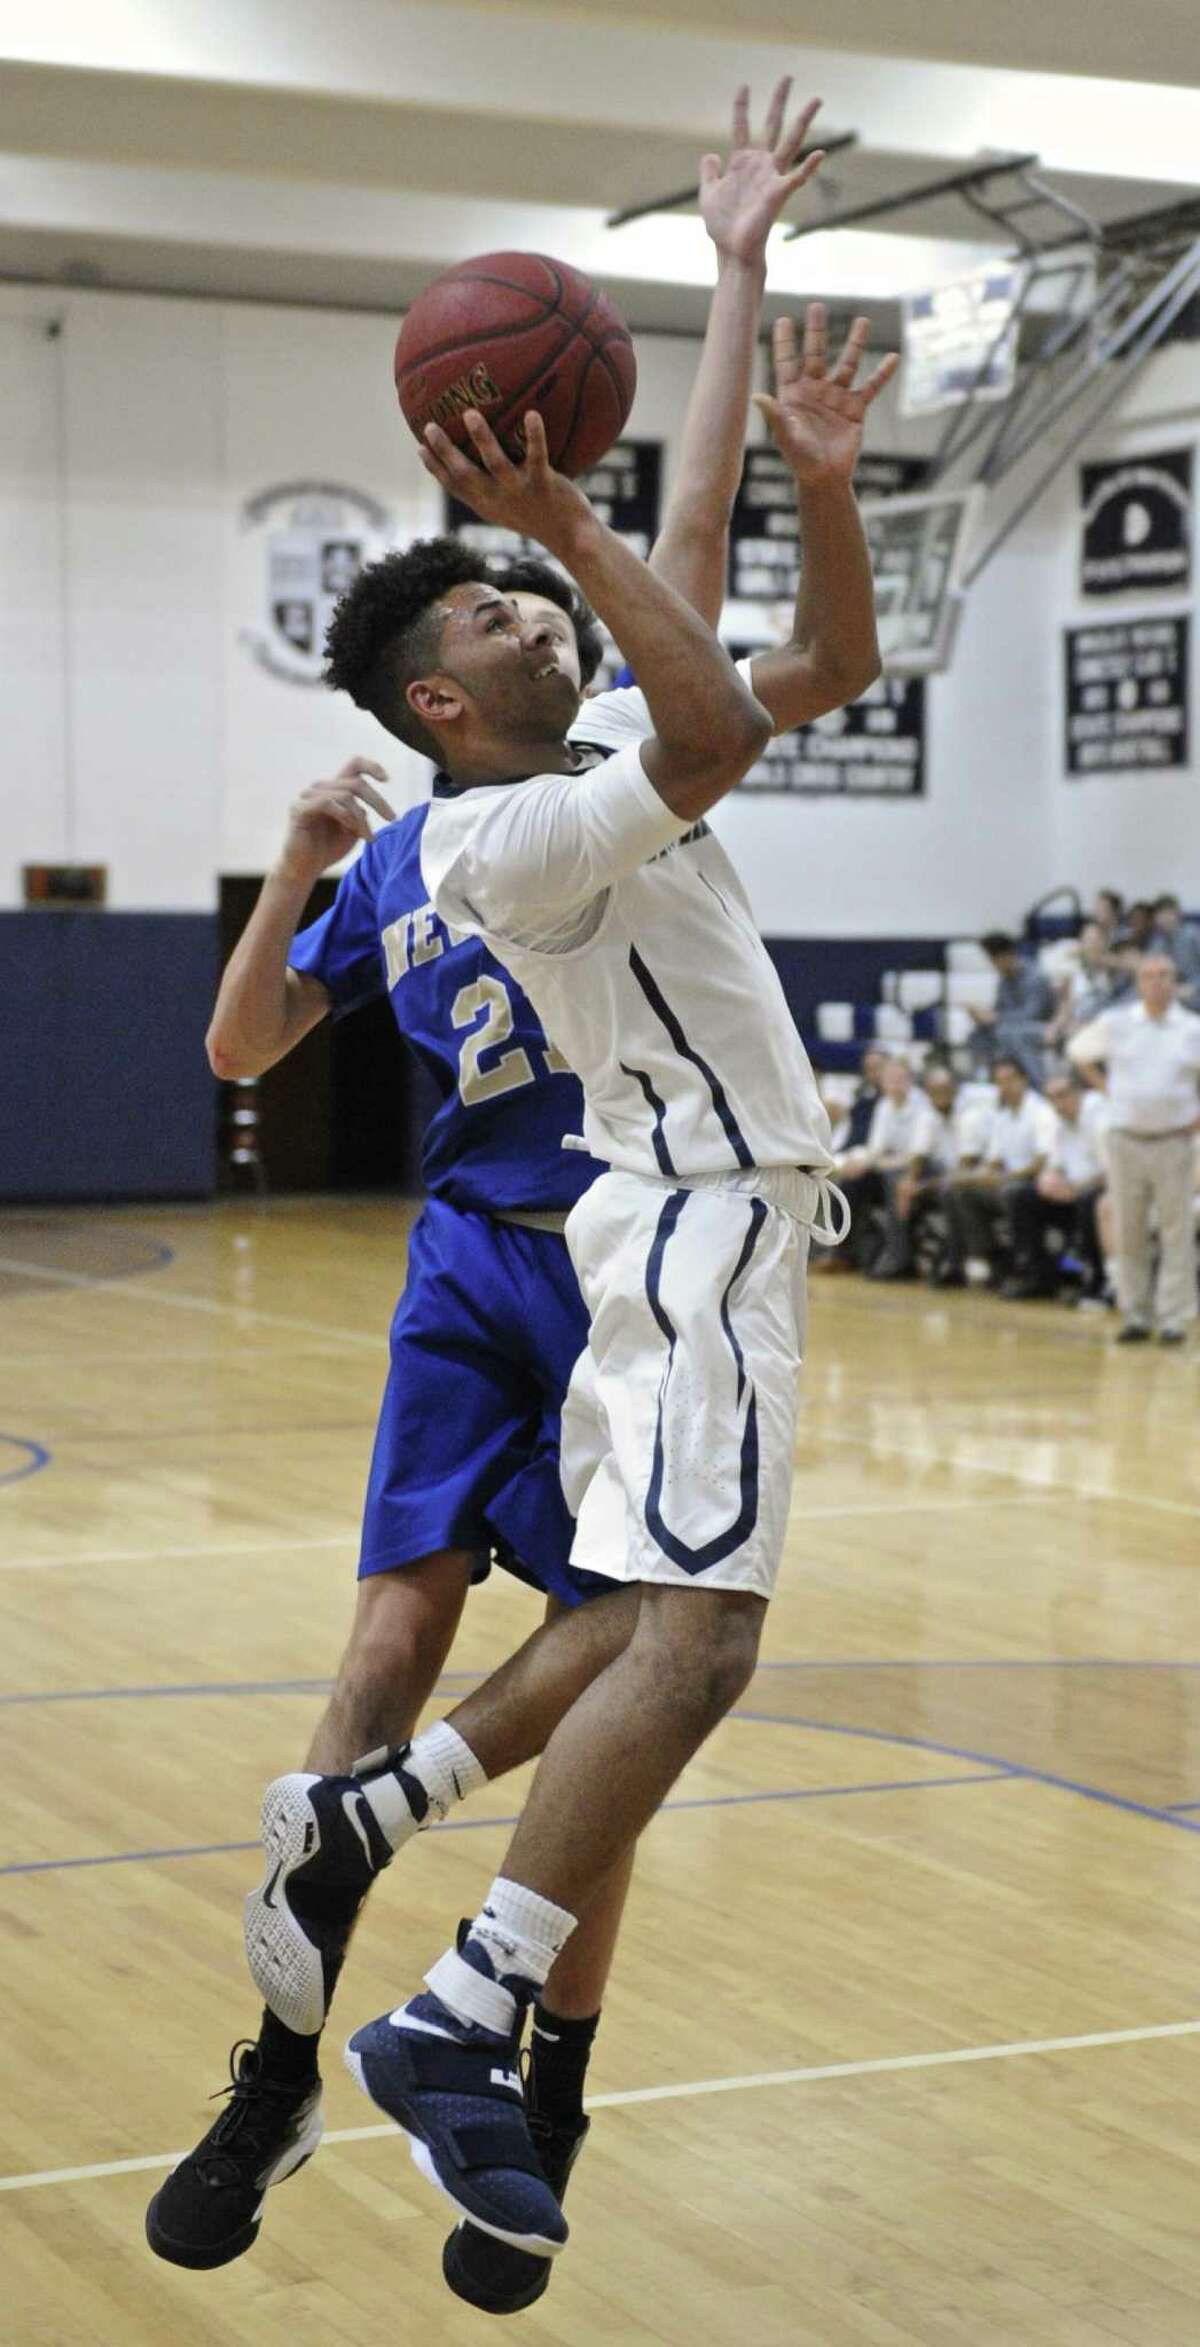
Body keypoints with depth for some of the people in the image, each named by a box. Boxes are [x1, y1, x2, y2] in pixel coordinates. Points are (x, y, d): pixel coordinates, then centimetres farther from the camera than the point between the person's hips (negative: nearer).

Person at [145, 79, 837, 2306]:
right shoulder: (399, 856, 13)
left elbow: (690, 528, -3)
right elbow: (239, 1049, 13)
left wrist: (738, 268, -8)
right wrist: (297, 867, -2)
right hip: (472, 1264, 2)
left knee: (601, 1683, 1)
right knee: (390, 1643, -4)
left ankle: (544, 2122, 11)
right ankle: (277, 2078, 5)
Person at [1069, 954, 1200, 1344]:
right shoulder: (1115, 1023, 5)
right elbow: (1079, 1051, 19)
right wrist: (1106, 1087, 9)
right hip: (1126, 1139, 2)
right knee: (1129, 1232, 5)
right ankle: (1135, 1315, 13)